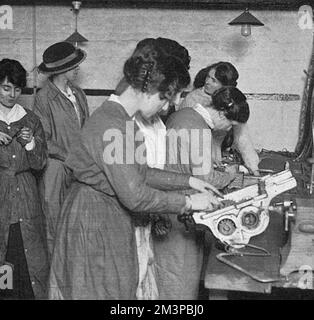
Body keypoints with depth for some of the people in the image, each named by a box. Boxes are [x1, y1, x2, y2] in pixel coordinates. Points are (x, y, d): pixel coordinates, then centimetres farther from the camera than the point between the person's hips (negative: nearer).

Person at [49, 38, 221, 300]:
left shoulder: (124, 119, 7)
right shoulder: (111, 126, -25)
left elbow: (141, 173, 13)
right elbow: (135, 196, -25)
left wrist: (187, 181, 7)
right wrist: (189, 202, -17)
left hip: (114, 222, 10)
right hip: (95, 225, -10)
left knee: (121, 288, 15)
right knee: (104, 291, 2)